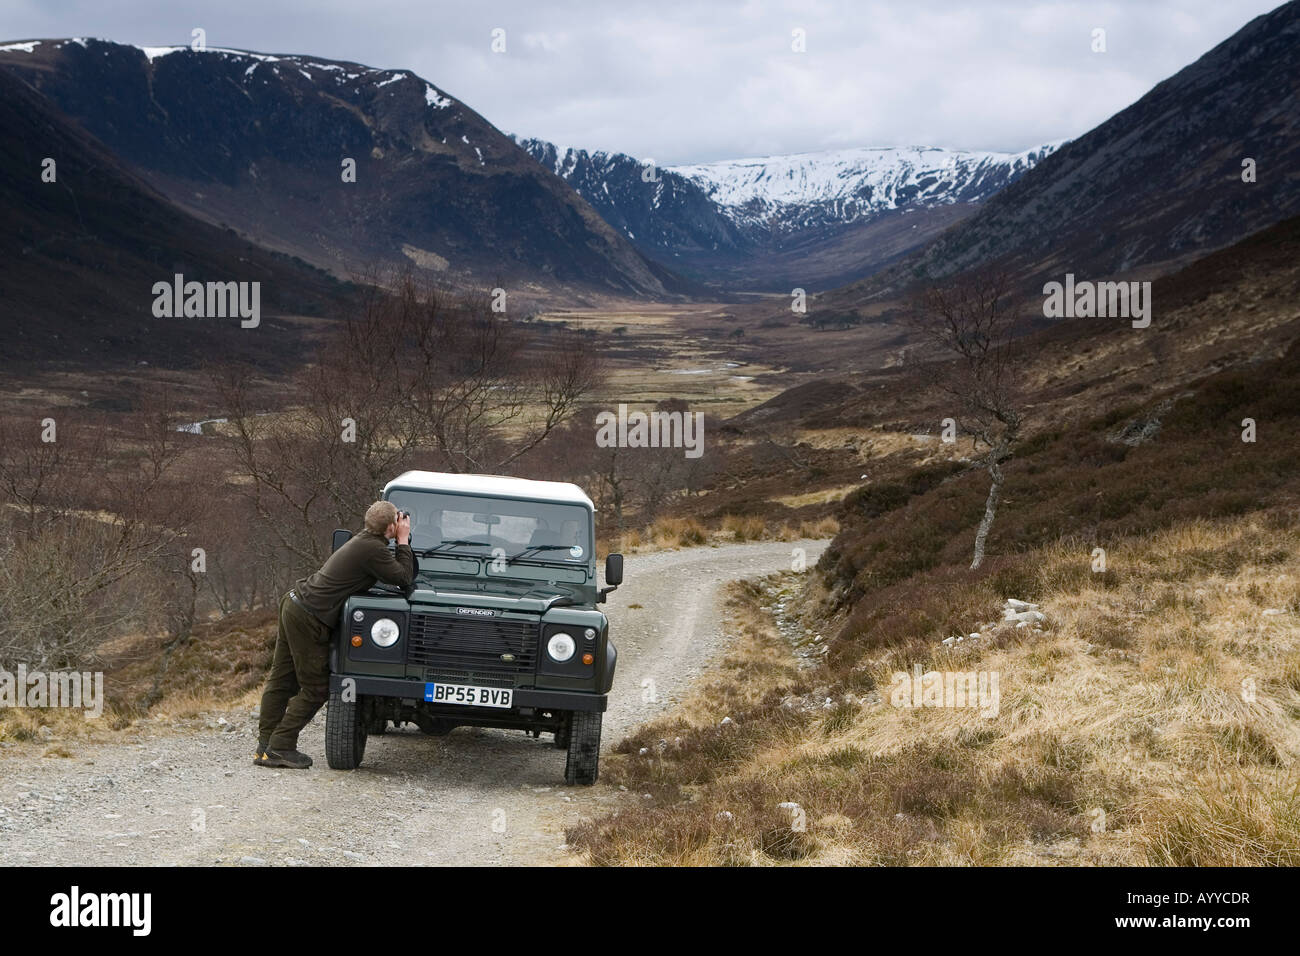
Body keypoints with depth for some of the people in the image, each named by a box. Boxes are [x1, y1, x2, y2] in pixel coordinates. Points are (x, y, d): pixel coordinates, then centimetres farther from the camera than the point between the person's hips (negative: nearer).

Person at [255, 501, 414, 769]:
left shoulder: (364, 541, 14)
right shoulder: (373, 550, -15)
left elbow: (402, 573, 24)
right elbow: (404, 579, -11)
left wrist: (402, 544, 12)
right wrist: (403, 541, -4)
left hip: (294, 604, 10)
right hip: (309, 618, -10)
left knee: (282, 680, 13)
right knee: (316, 689, 1)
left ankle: (266, 746, 18)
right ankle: (281, 747, 1)